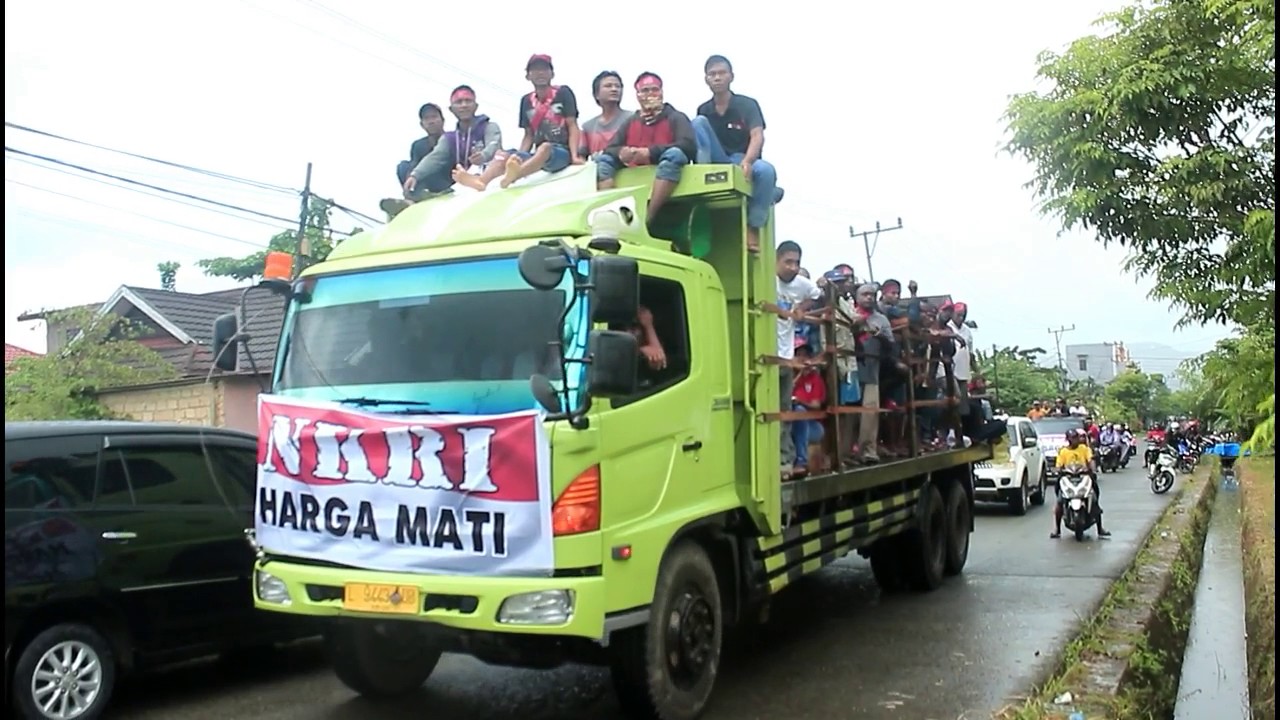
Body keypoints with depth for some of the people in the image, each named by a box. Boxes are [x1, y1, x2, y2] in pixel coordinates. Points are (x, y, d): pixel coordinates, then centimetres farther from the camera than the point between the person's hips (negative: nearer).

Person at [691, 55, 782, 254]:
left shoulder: (747, 105, -2)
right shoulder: (703, 110, 9)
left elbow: (757, 137, -16)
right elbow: (695, 139, 8)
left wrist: (747, 161, -37)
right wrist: (701, 164, -15)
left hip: (742, 162, -2)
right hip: (716, 162, 2)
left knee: (766, 170, -38)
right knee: (699, 122, -17)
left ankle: (753, 227, -27)